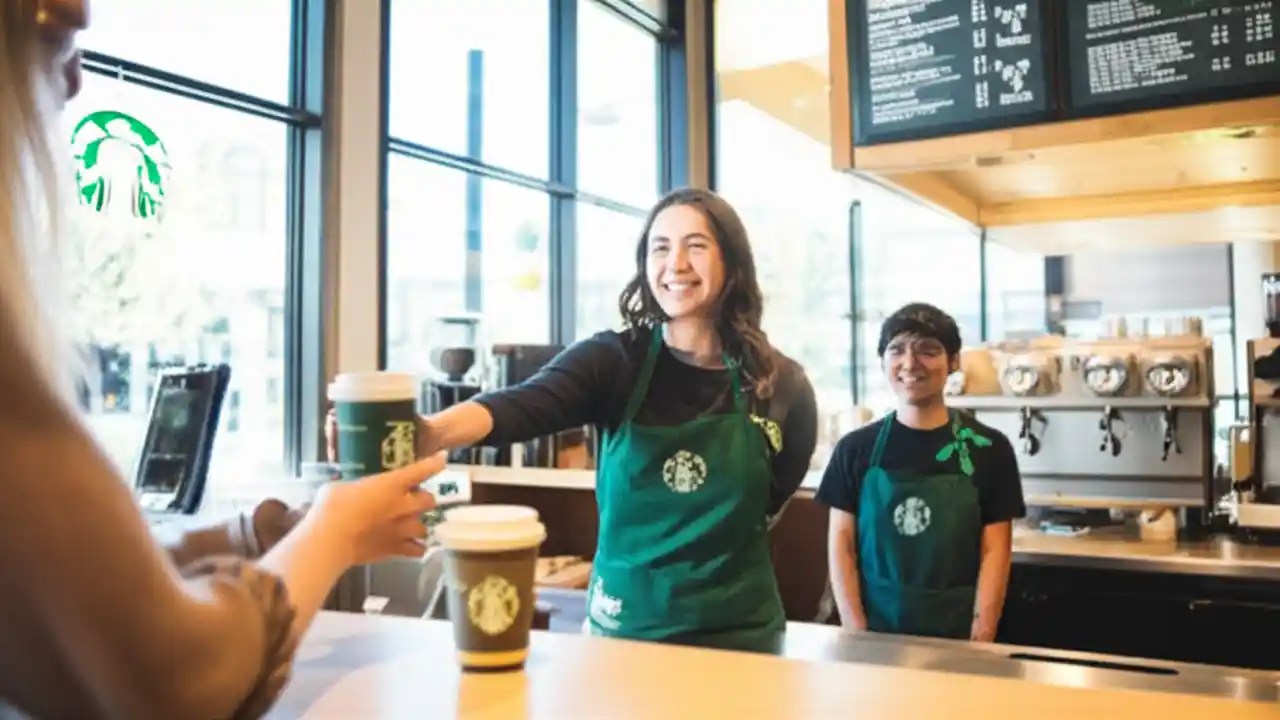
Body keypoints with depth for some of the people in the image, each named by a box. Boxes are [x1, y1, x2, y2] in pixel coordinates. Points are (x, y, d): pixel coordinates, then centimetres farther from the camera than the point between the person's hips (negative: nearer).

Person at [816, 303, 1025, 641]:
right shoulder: (855, 449, 1)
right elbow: (841, 545, 0)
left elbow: (994, 551, -3)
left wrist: (980, 639, -11)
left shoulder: (989, 449, -1)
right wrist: (857, 634, -8)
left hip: (956, 636, 0)